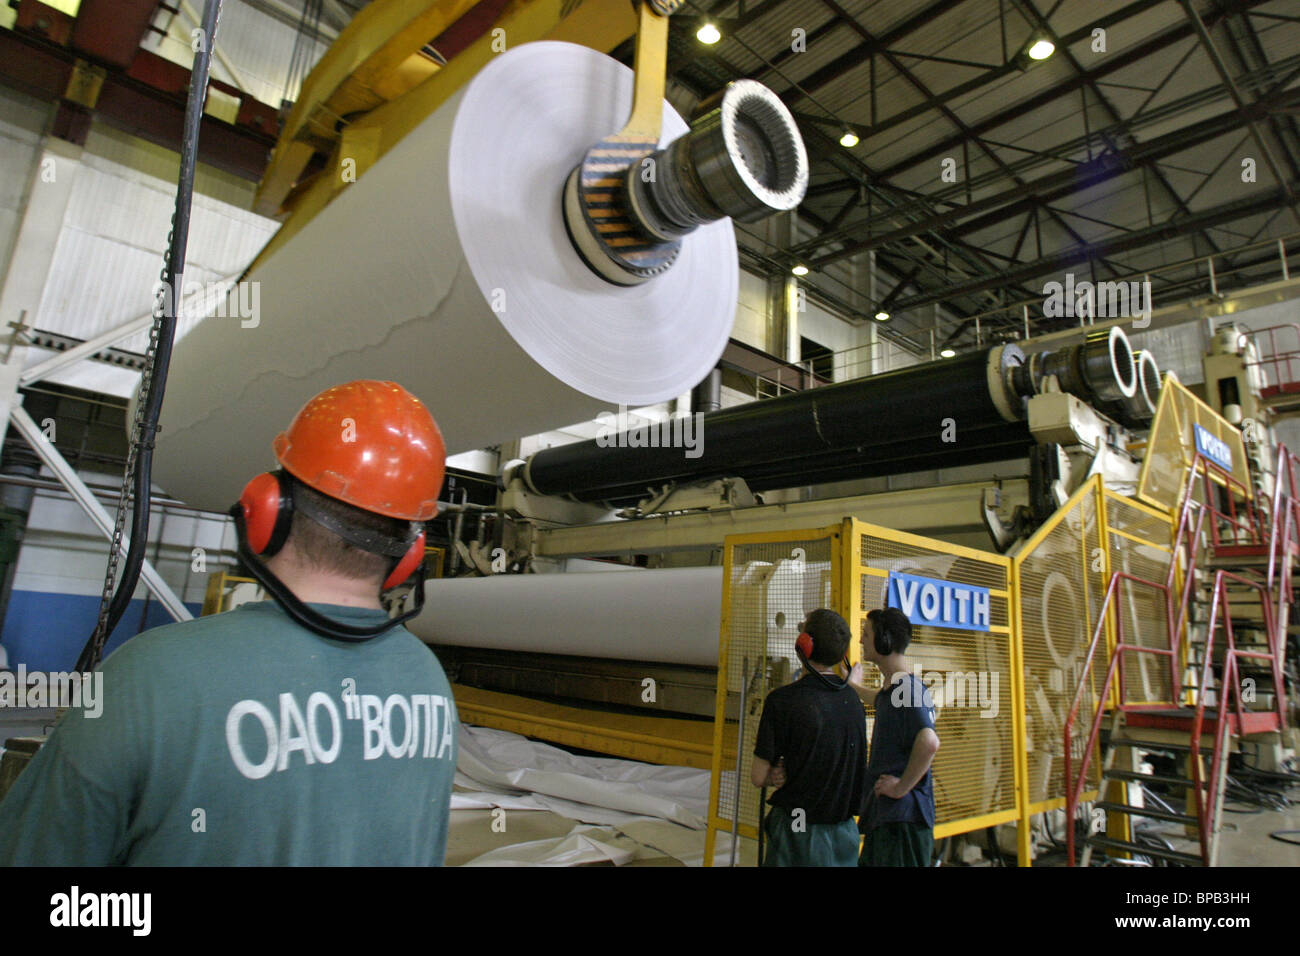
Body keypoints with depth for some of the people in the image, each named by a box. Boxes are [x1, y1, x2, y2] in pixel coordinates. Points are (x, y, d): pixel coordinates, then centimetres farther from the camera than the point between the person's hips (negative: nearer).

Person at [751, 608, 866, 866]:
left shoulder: (783, 699, -17)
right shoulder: (852, 699, 1)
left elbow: (758, 777, -12)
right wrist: (790, 773, 5)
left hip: (798, 833, -5)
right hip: (844, 832, 6)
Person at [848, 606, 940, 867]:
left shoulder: (909, 688, -18)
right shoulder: (889, 690, 12)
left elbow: (929, 742, -33)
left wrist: (902, 787, -24)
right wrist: (855, 686, 43)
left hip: (904, 817, -10)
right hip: (883, 816, 10)